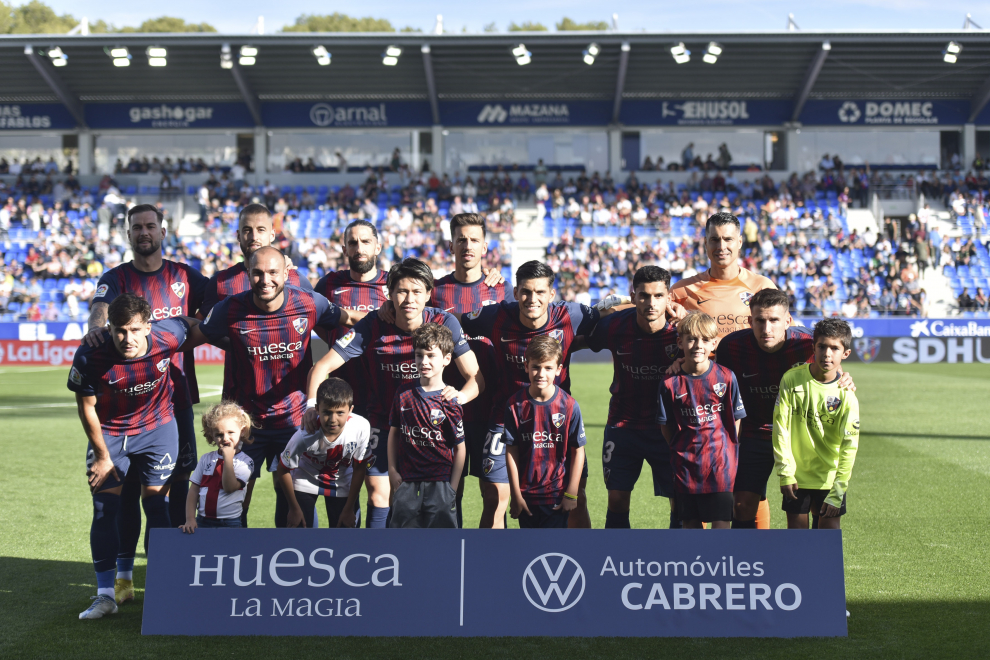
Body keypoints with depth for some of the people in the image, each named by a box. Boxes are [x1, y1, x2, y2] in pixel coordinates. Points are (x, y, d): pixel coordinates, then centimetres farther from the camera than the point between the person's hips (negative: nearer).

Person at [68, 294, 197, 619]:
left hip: (157, 427, 1)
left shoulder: (168, 337, -27)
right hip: (109, 433, 0)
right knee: (105, 507, -5)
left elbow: (198, 326, -2)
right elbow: (86, 406, -12)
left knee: (155, 503, -1)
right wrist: (102, 455, -7)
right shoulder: (90, 356, -28)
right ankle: (106, 593, 1)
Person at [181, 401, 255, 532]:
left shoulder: (245, 461, 2)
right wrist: (190, 519, -2)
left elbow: (229, 487, -12)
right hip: (202, 521, 2)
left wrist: (228, 457, -12)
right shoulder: (206, 458, 13)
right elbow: (193, 490, 9)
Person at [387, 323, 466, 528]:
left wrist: (452, 488, -5)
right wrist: (393, 472, 6)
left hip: (440, 482, -3)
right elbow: (393, 433, 12)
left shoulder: (450, 401, -8)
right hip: (407, 482, 3)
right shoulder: (403, 393, 3)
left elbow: (460, 448, -4)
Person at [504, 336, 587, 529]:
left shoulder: (569, 406, -8)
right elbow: (511, 451, -2)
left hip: (557, 497, -2)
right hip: (526, 495, 2)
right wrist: (516, 495, -3)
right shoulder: (515, 404, -5)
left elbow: (578, 451, -3)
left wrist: (571, 494, -4)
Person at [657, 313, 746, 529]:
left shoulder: (726, 377, -5)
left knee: (721, 522, -2)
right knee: (690, 523, 9)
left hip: (720, 463, -1)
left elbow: (735, 418, 2)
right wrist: (680, 449, 1)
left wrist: (727, 449, 1)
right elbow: (665, 425, 4)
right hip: (685, 465, 1)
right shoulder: (671, 383, -4)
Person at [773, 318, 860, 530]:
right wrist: (785, 473, -9)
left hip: (830, 477, 0)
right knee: (797, 529, 4)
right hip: (797, 475, 0)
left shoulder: (846, 396, -11)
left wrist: (836, 494, -12)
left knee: (829, 531, 1)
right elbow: (781, 428, -6)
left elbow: (849, 447, -10)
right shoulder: (792, 379, -9)